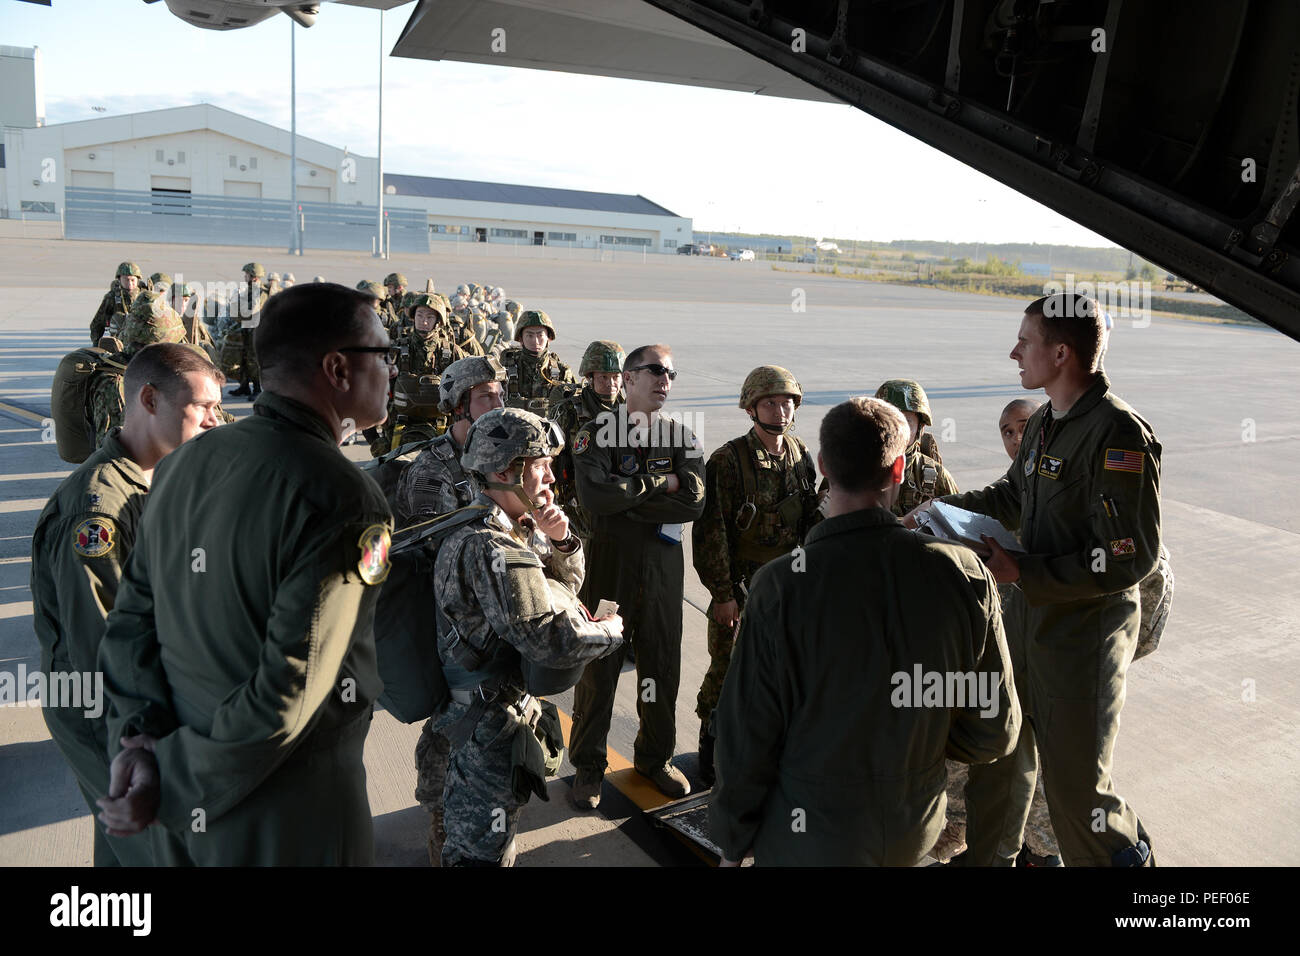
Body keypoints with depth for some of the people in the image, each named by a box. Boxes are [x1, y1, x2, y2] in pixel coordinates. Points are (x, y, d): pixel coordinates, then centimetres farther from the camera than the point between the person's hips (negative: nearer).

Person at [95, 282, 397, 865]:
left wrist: (140, 734, -5)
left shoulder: (183, 463, -2)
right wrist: (171, 789, -13)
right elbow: (287, 690, -24)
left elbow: (132, 615, 1)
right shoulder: (345, 502, -24)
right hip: (293, 823, -6)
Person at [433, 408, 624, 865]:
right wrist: (610, 631, -16)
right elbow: (550, 638, -35)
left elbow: (566, 586, 13)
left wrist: (559, 541, -7)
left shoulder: (519, 529, 3)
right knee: (483, 849, 9)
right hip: (493, 721, -10)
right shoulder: (492, 548, -30)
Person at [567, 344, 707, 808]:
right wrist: (658, 483, -14)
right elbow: (592, 495, -21)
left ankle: (655, 756, 34)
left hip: (662, 567, 3)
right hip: (608, 565, -3)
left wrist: (624, 501, -16)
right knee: (598, 668, 6)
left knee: (662, 666, 13)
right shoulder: (597, 433, -4)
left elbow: (693, 501, -11)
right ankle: (588, 765, 23)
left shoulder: (682, 437, 5)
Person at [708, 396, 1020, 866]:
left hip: (810, 840, -3)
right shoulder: (965, 572, -15)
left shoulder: (781, 587, -23)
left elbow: (748, 736, -16)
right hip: (914, 834, 4)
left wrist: (733, 844, 1)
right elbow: (995, 731, -5)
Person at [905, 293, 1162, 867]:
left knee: (1076, 786, 3)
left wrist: (1022, 572, -23)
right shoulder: (1045, 422, 6)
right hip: (1031, 617, 9)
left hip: (1085, 633, -8)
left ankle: (1128, 855, 32)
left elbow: (1129, 558, -24)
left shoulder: (1119, 435, -22)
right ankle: (989, 857, 40)